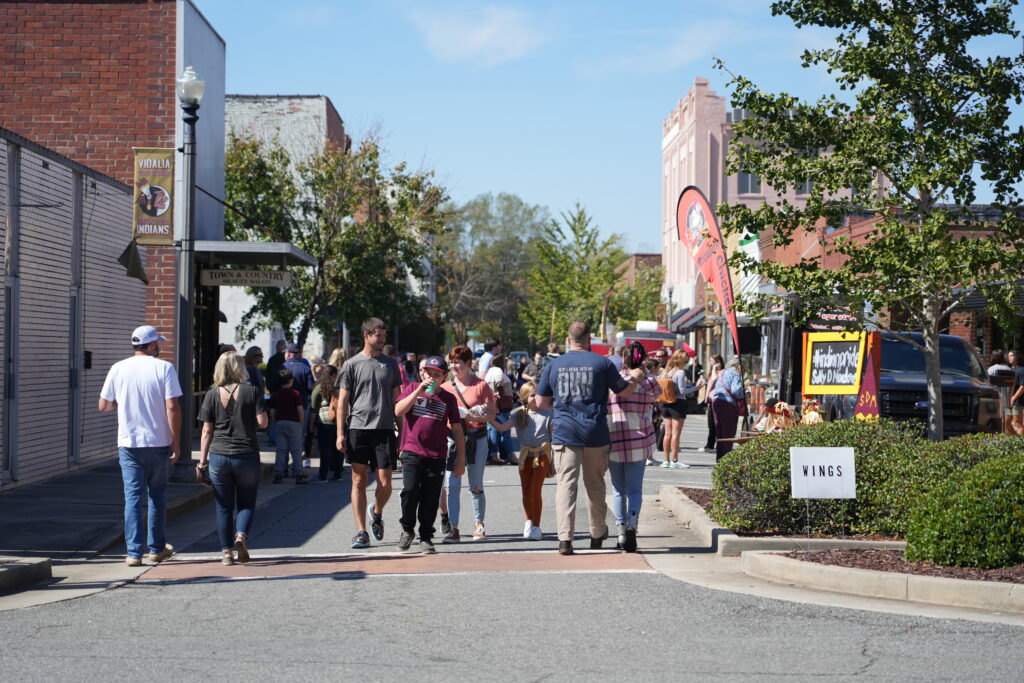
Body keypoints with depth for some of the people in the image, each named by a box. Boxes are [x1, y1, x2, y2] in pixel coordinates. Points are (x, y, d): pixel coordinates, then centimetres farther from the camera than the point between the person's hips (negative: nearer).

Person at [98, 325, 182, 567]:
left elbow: (103, 406, 6)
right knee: (157, 496, 14)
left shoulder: (118, 369, 2)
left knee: (133, 497, 3)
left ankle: (134, 553, -3)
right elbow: (172, 407, -12)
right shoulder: (163, 368, -6)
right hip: (158, 443, -1)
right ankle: (156, 549, 21)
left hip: (128, 443, 1)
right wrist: (175, 441, -5)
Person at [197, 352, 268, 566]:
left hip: (218, 456, 1)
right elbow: (262, 422, -7)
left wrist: (202, 460, 7)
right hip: (246, 456, -1)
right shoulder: (252, 391, -3)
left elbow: (206, 430, 2)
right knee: (246, 503, 10)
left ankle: (227, 552, 8)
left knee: (223, 507, 9)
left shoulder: (213, 394, 1)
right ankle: (241, 535, -16)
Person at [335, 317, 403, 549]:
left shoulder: (390, 364, 11)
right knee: (359, 481, 1)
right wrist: (340, 433, -4)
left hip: (384, 429, 2)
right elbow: (343, 401, 3)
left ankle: (377, 513, 28)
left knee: (385, 483, -2)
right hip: (358, 428, -2)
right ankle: (361, 531, 6)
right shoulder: (352, 364, 3)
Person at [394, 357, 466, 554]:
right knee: (410, 490, -15)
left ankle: (426, 538, 16)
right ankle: (407, 529, 8)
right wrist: (419, 390, -13)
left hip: (437, 456, 1)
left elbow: (457, 429, 12)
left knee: (431, 499, 2)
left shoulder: (448, 398, 9)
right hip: (411, 452, -1)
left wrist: (461, 458, 8)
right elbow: (398, 411, -8)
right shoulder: (412, 389, 8)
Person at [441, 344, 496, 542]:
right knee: (452, 485, -9)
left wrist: (473, 417, -18)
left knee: (476, 486, 7)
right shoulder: (445, 388, 10)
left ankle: (479, 524, 24)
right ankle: (453, 530, -9)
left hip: (477, 438, -2)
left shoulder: (481, 386, 0)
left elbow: (491, 413, -2)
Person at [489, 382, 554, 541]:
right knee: (526, 492, 9)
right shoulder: (518, 415, 3)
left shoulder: (547, 415, -2)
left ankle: (536, 526, 0)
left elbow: (553, 440, 2)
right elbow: (502, 428, -9)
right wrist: (489, 419, -27)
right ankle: (529, 523, 28)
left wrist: (553, 463, 1)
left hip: (542, 456, -3)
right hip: (525, 456, 3)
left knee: (535, 490, -8)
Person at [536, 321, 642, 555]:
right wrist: (635, 377, 27)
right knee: (595, 485, 14)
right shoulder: (602, 363, -1)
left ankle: (565, 538, -15)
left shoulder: (553, 365, 5)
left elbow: (541, 402, 8)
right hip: (595, 434, 0)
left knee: (566, 484, -2)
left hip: (564, 433, 0)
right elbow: (624, 391, 7)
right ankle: (597, 535, 28)